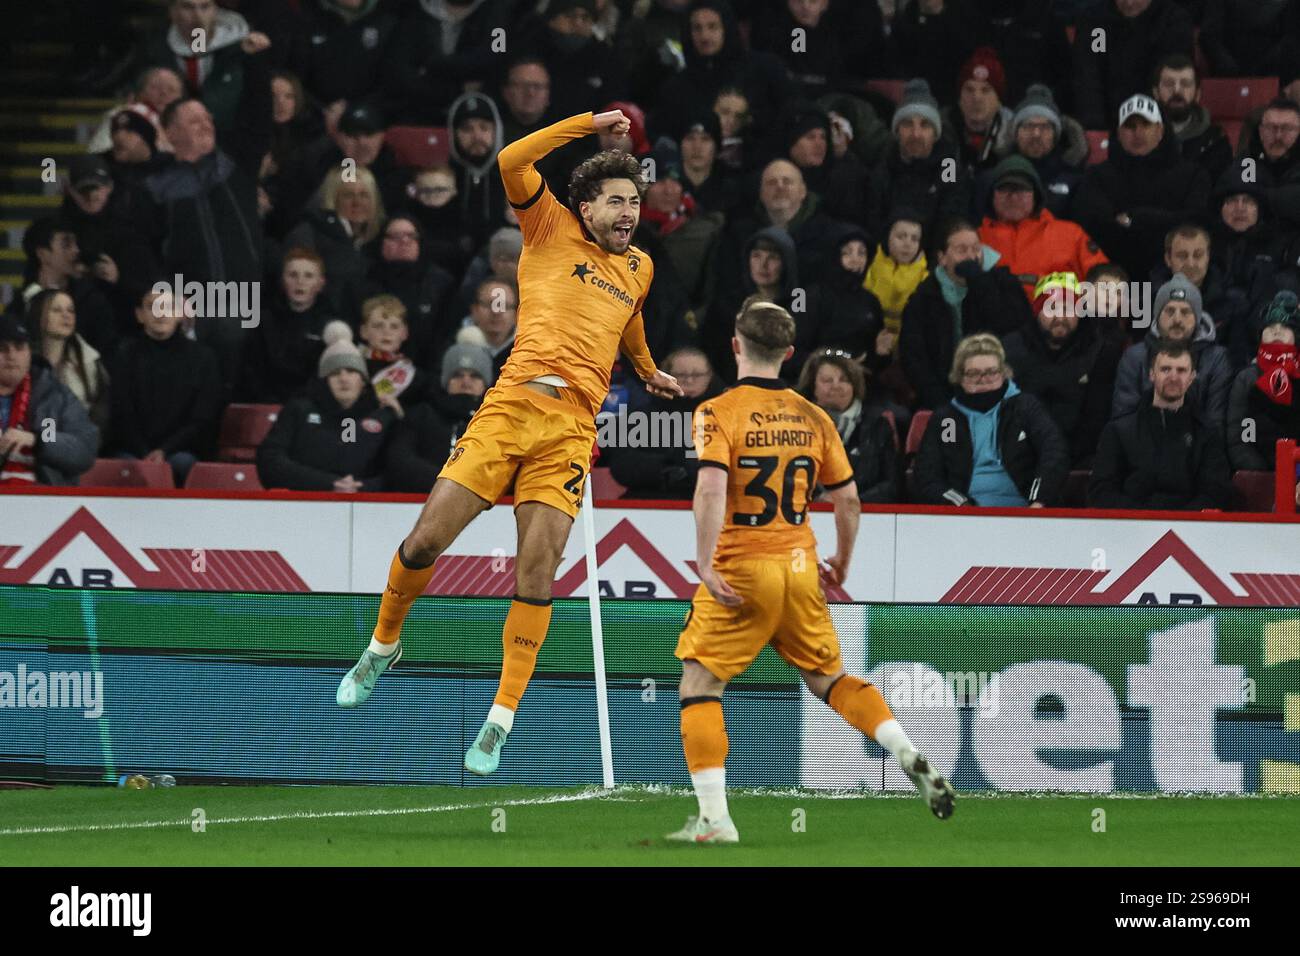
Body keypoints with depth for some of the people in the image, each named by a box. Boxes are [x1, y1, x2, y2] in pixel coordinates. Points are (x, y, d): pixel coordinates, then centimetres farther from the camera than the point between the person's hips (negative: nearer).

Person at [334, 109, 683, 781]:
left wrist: (648, 372, 51)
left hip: (573, 429, 2)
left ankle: (502, 719, -6)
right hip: (512, 404, -2)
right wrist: (588, 123, -3)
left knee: (536, 569, -10)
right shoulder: (552, 230, 10)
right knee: (425, 542, -6)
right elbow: (511, 163, -5)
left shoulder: (639, 267, 22)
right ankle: (384, 645, 23)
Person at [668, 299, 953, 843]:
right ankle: (910, 757, 0)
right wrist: (841, 563, 26)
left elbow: (711, 487, -22)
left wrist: (705, 564, -21)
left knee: (698, 685, 3)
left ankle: (713, 819, -7)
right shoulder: (812, 417, 7)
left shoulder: (717, 413, -7)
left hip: (740, 573, -5)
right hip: (800, 569, 5)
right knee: (829, 679, 19)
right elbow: (848, 498, 11)